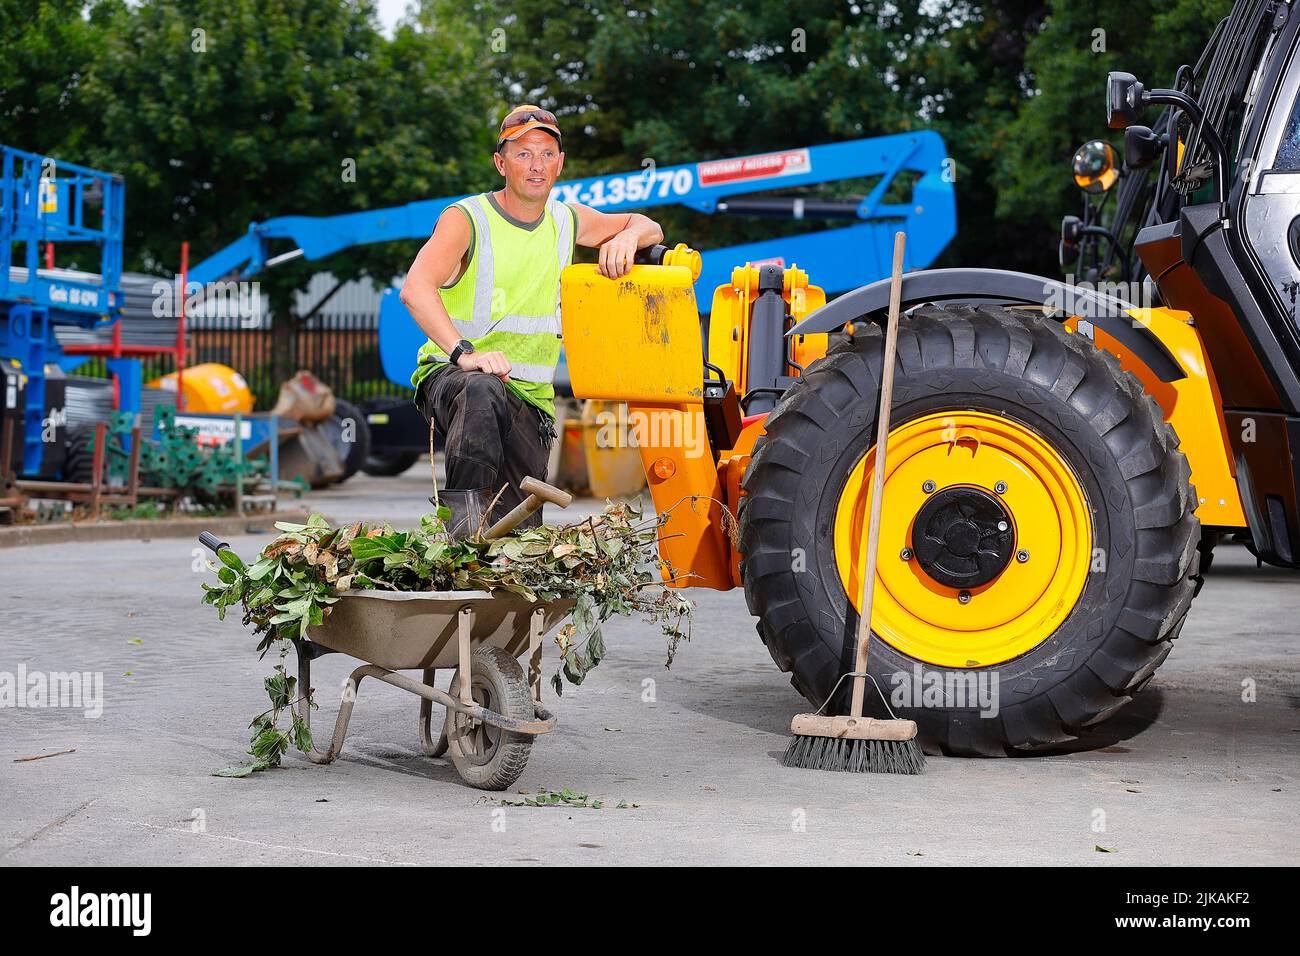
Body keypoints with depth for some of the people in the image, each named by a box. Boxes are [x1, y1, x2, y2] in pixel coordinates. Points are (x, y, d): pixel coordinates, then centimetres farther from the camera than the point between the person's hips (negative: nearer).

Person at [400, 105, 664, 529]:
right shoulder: (466, 219, -9)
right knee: (483, 391, -43)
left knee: (523, 534, -3)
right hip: (452, 374, -5)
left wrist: (626, 238, -4)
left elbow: (649, 227, 22)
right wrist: (465, 353, -42)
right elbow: (415, 288, -26)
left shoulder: (567, 220, 10)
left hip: (529, 397, 5)